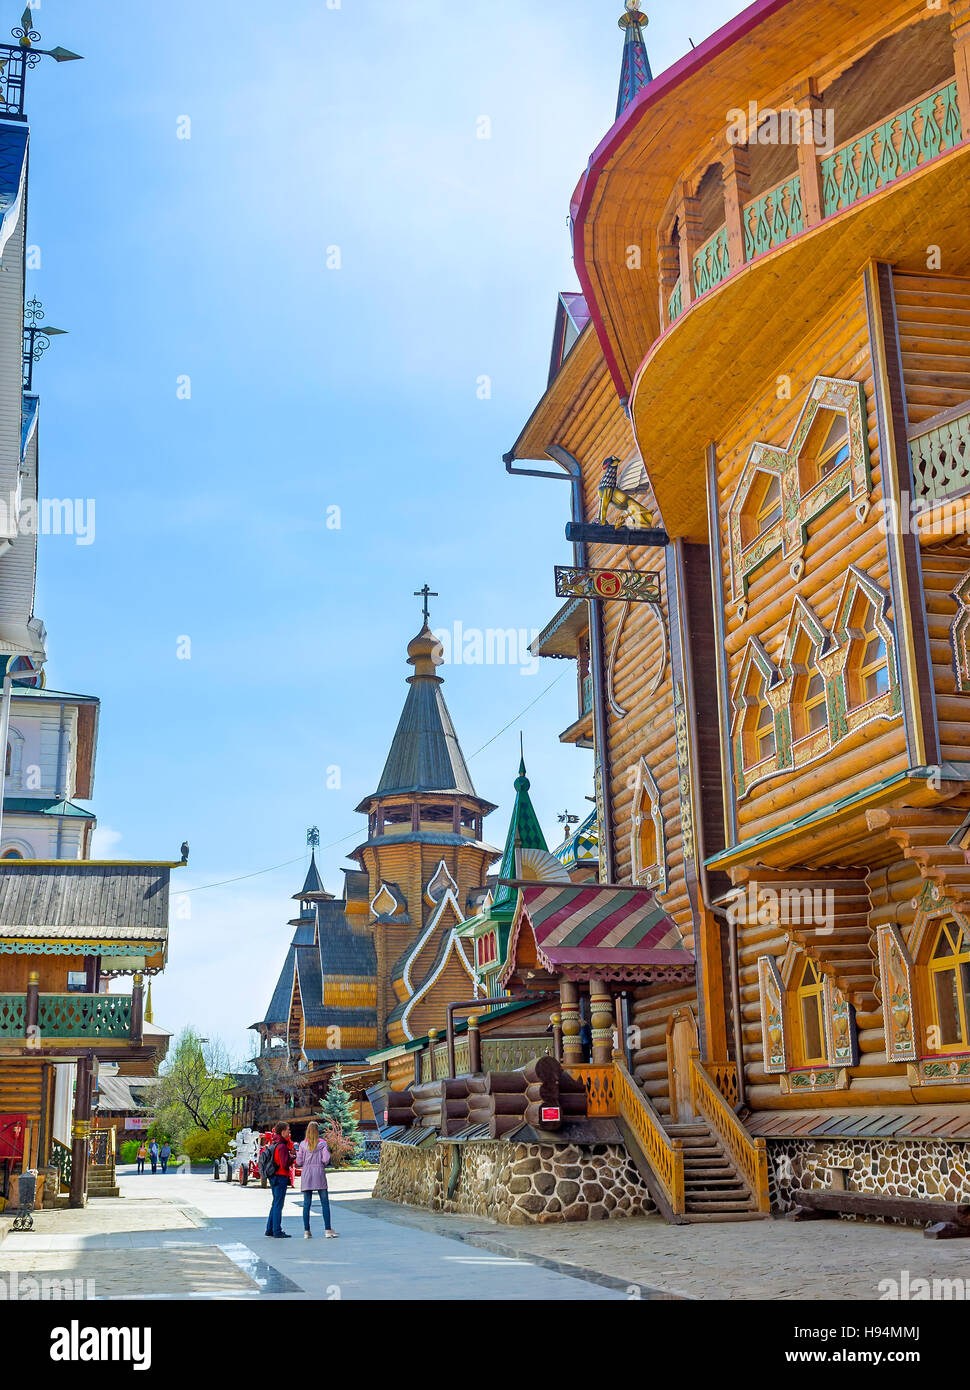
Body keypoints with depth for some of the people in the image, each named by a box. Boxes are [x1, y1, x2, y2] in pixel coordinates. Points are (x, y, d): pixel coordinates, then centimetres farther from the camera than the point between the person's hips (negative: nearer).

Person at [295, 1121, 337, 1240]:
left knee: (307, 1203, 5)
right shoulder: (322, 1143, -2)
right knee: (325, 1203, 2)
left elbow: (299, 1162, 1)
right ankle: (328, 1231, -2)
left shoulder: (303, 1144, 3)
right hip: (319, 1173, -2)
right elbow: (326, 1158, -10)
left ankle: (306, 1231, 5)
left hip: (306, 1174, 2)